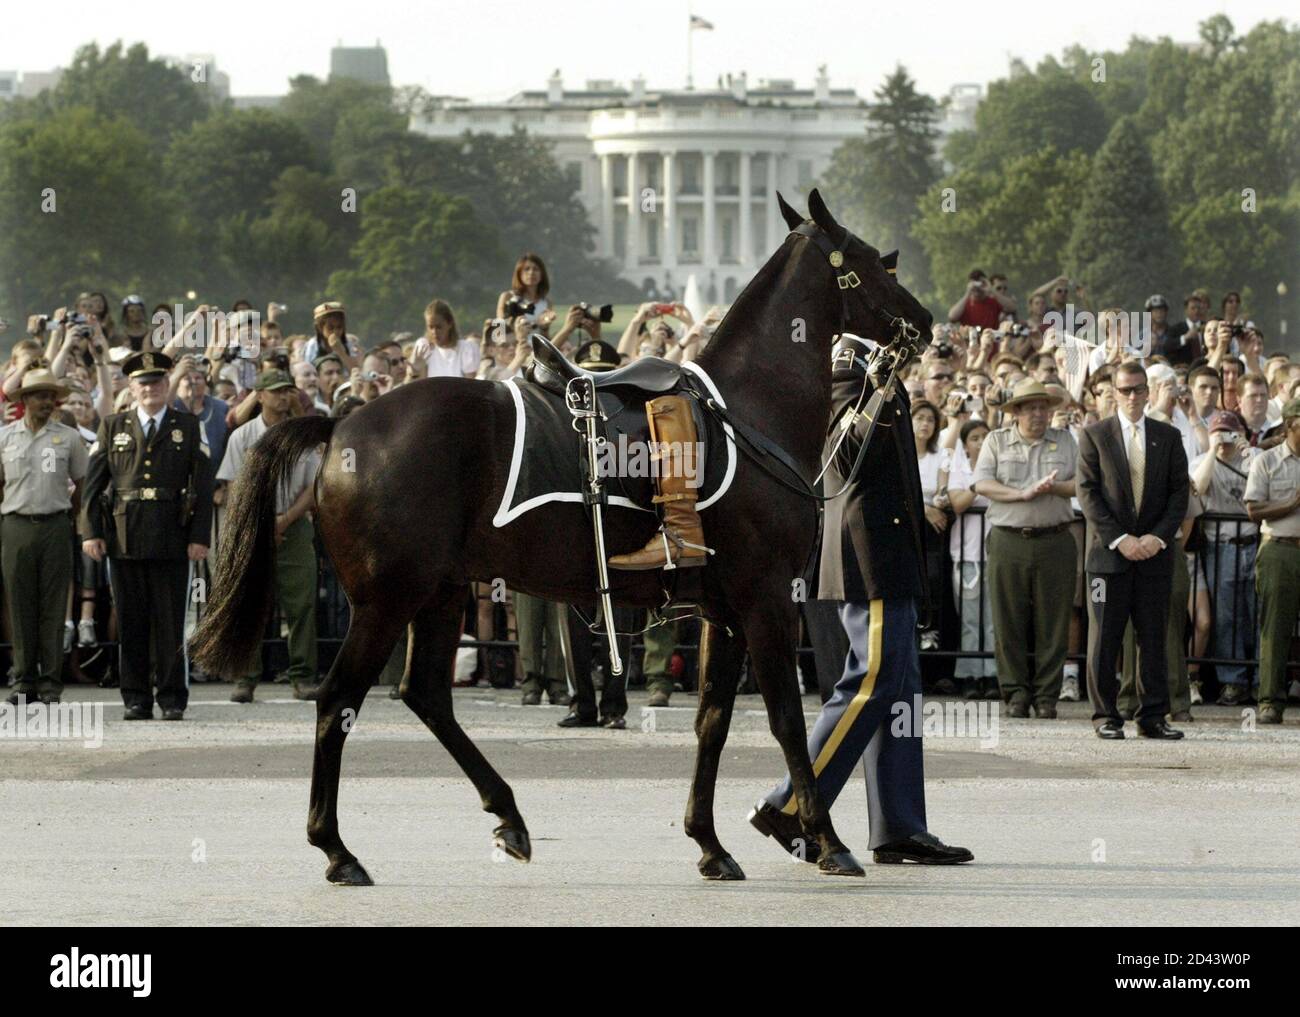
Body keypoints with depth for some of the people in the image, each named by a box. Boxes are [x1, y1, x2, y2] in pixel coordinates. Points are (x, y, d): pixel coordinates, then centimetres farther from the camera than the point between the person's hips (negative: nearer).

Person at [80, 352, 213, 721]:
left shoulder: (189, 427, 8)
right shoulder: (113, 427, 12)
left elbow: (202, 484, 3)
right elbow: (94, 482, 8)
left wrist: (199, 537, -5)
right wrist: (91, 532, -2)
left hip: (172, 538, -1)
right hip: (124, 537, 1)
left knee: (170, 621, -1)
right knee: (131, 622, 3)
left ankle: (173, 699, 4)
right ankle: (137, 700, 8)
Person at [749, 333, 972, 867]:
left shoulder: (873, 365, 16)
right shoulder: (845, 366, -13)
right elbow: (851, 454, -24)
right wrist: (880, 397, -35)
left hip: (887, 557, 11)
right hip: (870, 554, -11)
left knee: (897, 686, 10)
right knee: (873, 683, -11)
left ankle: (900, 829, 11)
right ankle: (790, 808, -7)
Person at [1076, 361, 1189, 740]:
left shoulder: (1168, 438, 10)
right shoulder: (1095, 436, 3)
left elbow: (1180, 493, 6)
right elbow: (1087, 493, -3)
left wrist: (1158, 537, -8)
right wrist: (1119, 539, -12)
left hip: (1155, 552, 2)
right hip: (1109, 552, -2)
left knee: (1154, 637, 2)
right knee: (1104, 638, -2)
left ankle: (1153, 716, 6)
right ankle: (1106, 716, 4)